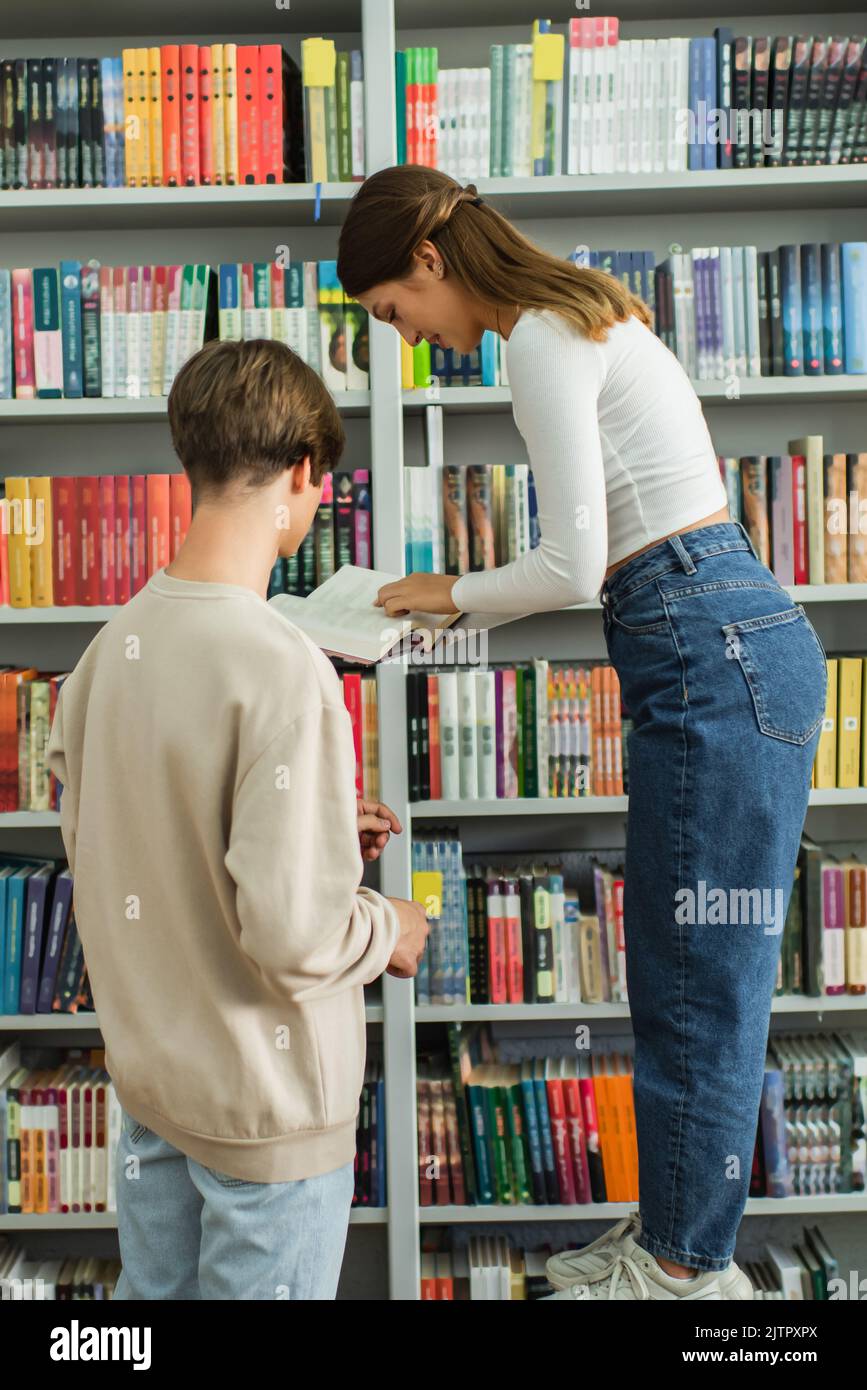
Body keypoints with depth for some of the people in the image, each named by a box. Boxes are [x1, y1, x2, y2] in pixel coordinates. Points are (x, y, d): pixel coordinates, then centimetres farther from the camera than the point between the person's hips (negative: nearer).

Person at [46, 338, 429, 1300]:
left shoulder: (115, 642, -3)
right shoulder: (284, 670, -27)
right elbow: (292, 932, -30)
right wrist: (388, 929, -7)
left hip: (145, 1074, 7)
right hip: (265, 1104, -7)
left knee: (154, 1285, 24)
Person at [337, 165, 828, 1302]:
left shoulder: (541, 338, -10)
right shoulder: (577, 315, 21)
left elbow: (573, 567, -14)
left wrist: (450, 594, 3)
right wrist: (459, 601, 18)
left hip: (717, 659, -10)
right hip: (716, 652, 10)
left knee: (700, 984, 1)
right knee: (673, 974, 16)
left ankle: (690, 1268, 19)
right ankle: (670, 1233, 31)